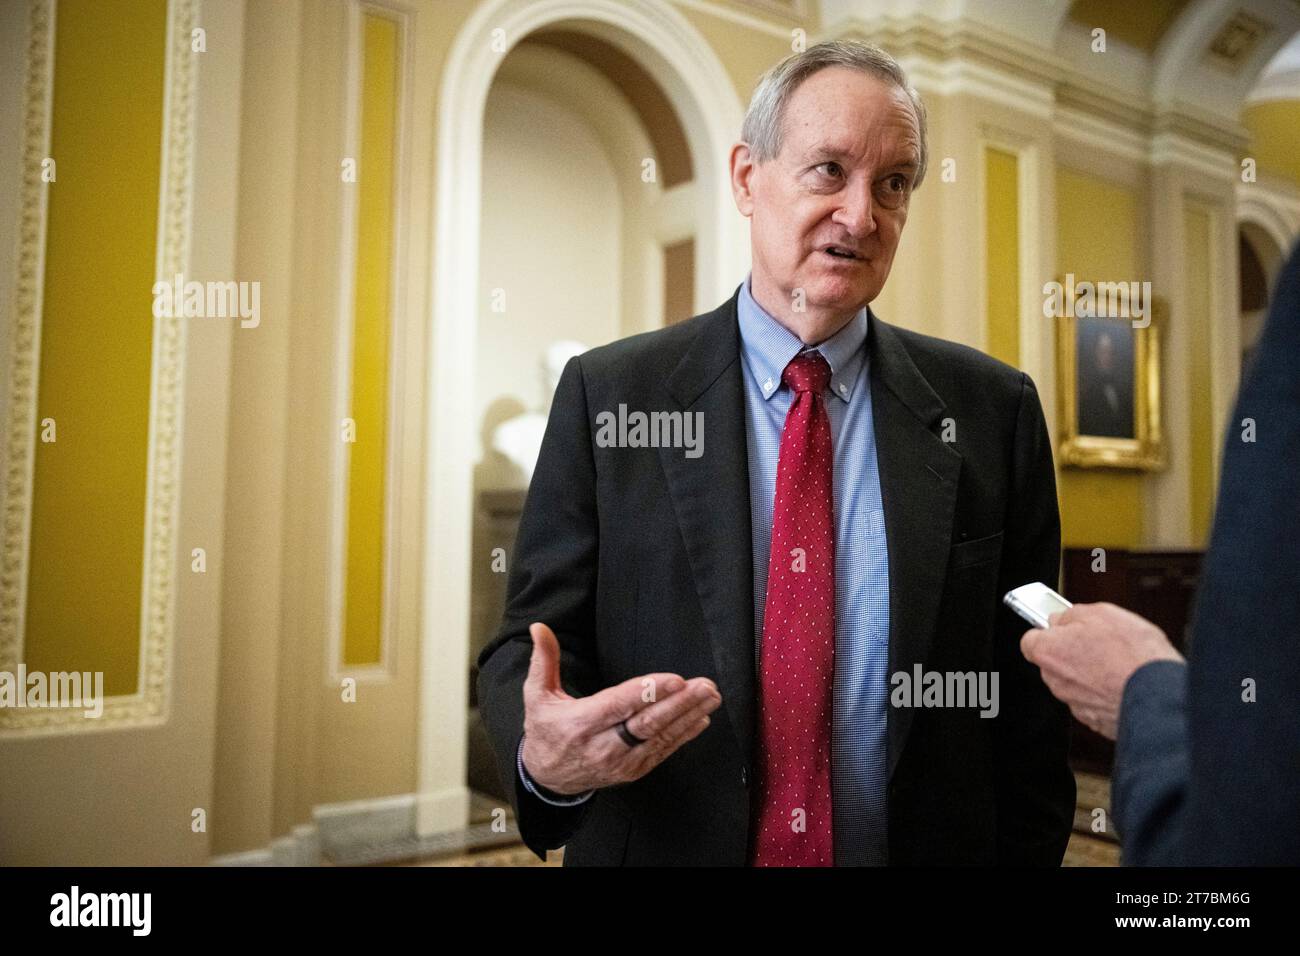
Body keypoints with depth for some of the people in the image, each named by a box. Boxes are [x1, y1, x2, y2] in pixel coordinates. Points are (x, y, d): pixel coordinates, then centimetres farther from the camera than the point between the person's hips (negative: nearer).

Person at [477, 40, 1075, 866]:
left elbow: (1028, 692, -2)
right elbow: (530, 646, -8)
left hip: (924, 847, 1)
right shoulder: (606, 395, -8)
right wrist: (542, 757, -27)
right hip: (662, 847, 0)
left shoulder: (991, 410, -5)